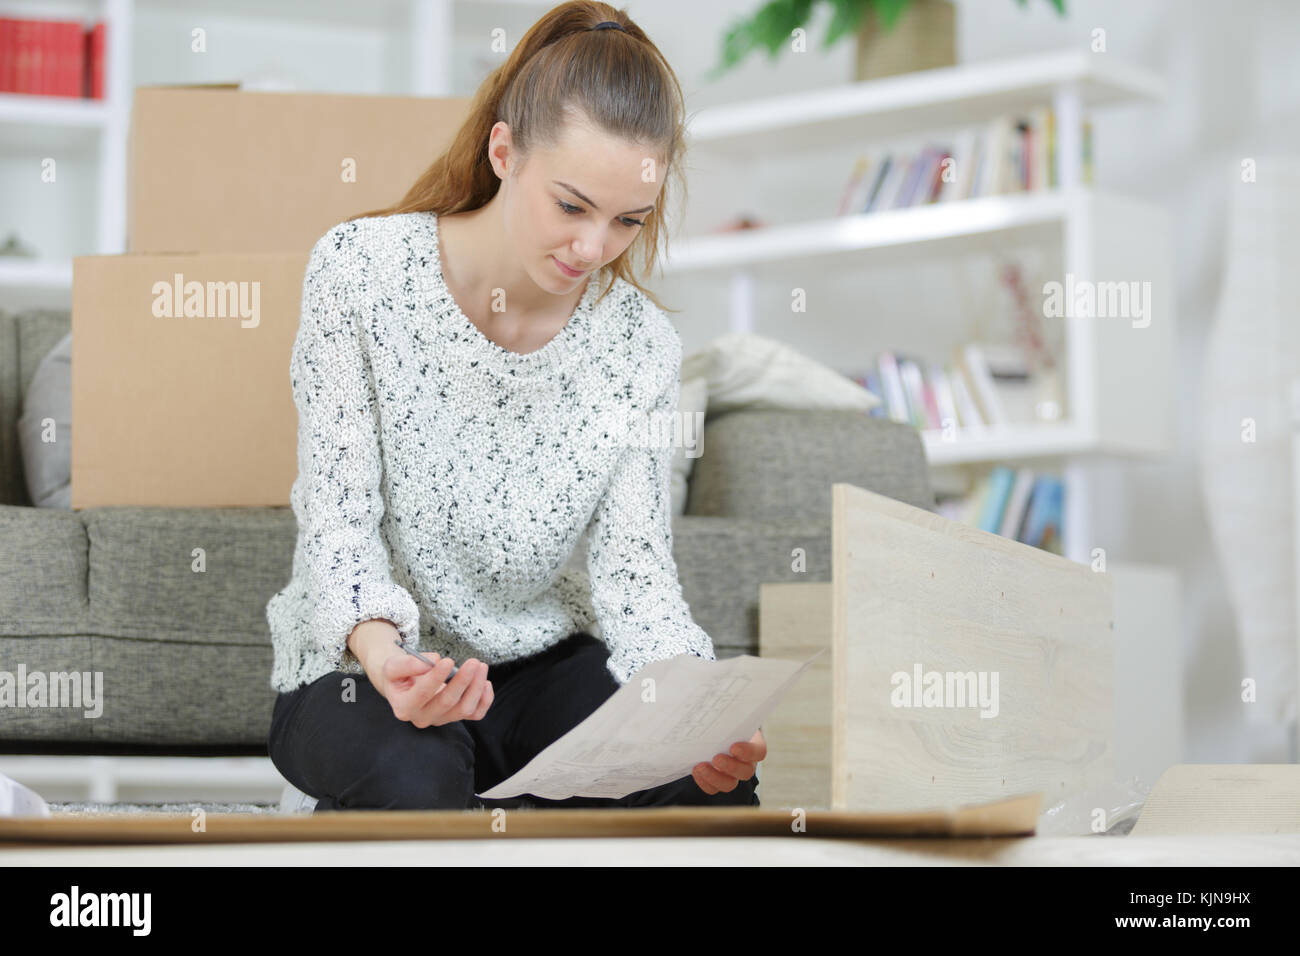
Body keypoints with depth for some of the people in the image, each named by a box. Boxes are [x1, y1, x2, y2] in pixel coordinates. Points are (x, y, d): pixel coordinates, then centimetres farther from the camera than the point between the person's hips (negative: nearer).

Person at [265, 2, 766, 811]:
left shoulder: (641, 347, -6)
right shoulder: (361, 270, -13)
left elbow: (632, 567, -7)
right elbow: (337, 517, -15)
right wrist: (378, 642, -37)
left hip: (542, 667, 3)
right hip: (362, 666, -3)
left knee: (715, 777, -26)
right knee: (415, 780, -37)